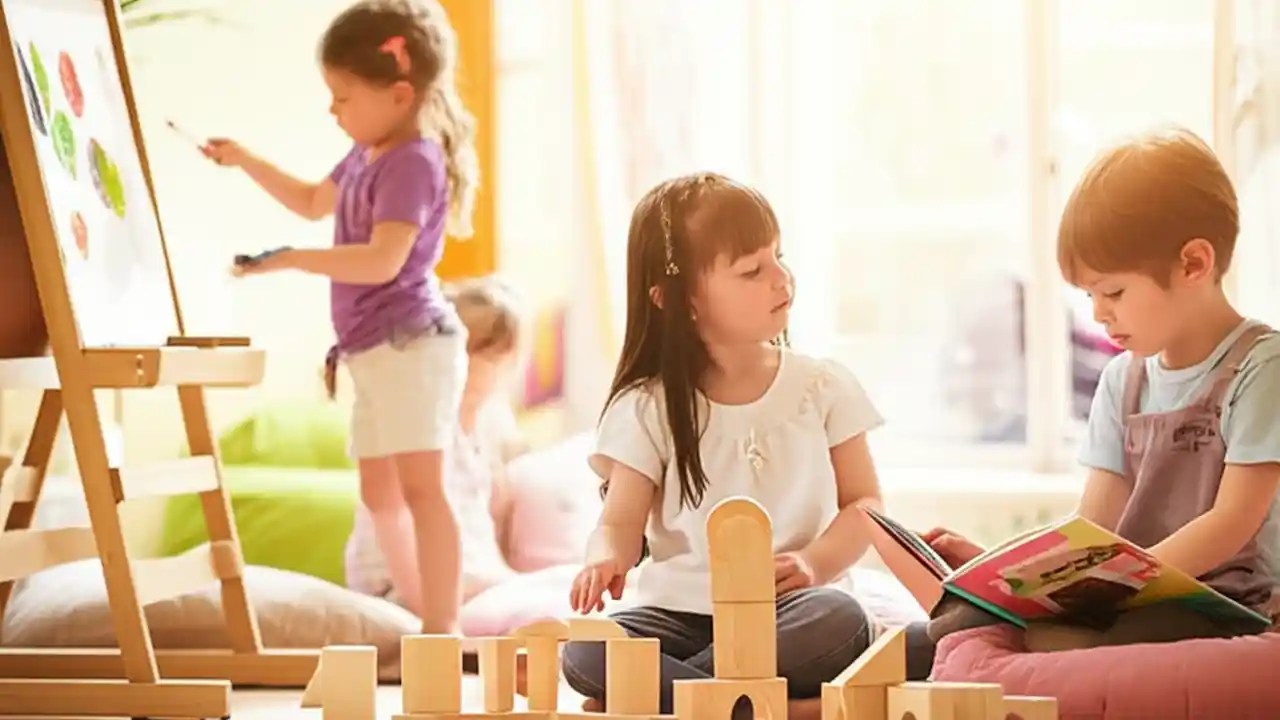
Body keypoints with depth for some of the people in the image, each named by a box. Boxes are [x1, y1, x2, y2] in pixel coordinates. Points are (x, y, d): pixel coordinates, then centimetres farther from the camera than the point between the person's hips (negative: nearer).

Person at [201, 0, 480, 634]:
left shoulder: (413, 162, -17)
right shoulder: (368, 155, 14)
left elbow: (382, 261, -28)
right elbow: (314, 202, 34)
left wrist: (290, 260, -27)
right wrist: (246, 163, 25)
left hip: (410, 345, -11)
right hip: (376, 351, 11)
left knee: (420, 487, -15)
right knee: (379, 494, 15)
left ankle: (442, 627, -16)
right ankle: (425, 618, 24)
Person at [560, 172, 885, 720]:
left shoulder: (823, 387, 6)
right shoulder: (649, 408, 2)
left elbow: (863, 503, 7)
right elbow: (621, 523, -3)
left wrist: (815, 563, -14)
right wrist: (606, 559, -28)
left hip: (789, 610, 1)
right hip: (681, 610, 0)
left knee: (840, 620, -35)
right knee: (586, 652, -30)